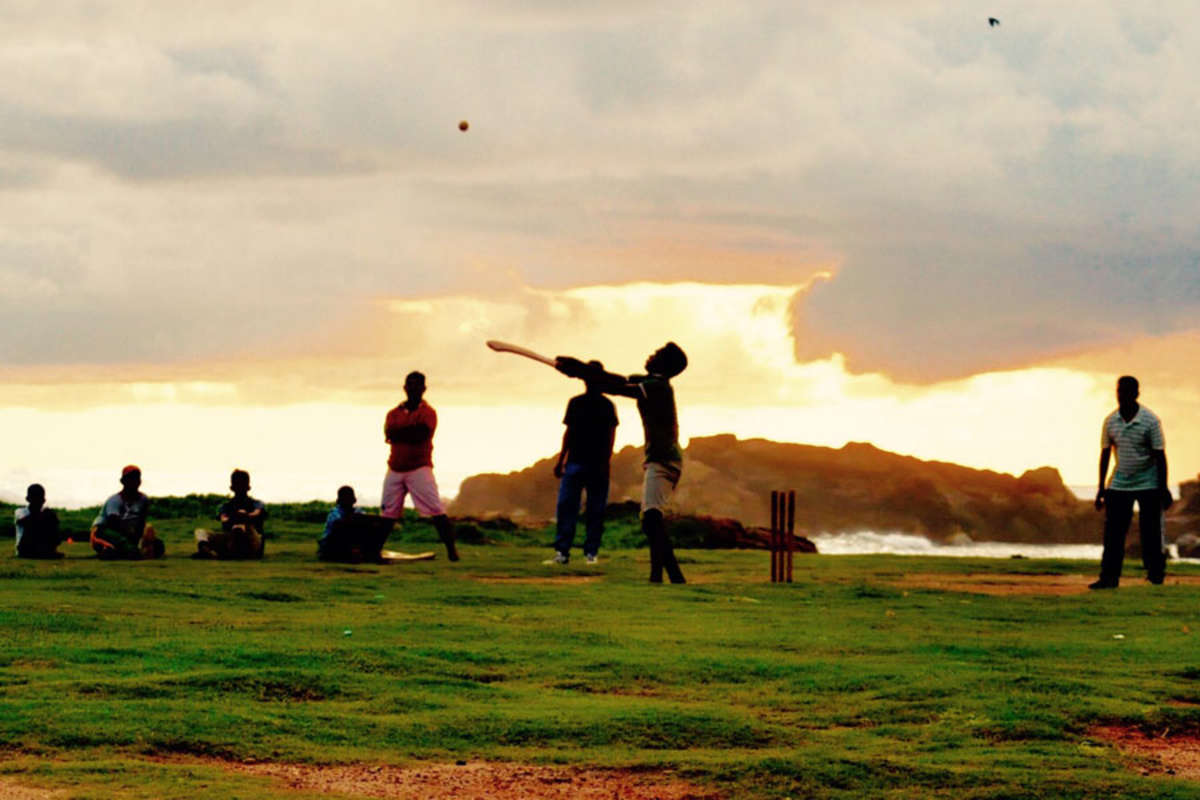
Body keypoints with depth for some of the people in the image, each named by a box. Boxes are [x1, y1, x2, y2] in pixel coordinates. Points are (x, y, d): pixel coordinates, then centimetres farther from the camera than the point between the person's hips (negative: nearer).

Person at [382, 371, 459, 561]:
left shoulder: (428, 413, 1)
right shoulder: (394, 414, 13)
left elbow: (421, 435, -14)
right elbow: (389, 435, -6)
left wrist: (400, 432, -7)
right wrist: (412, 430, -12)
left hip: (419, 468, -4)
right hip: (395, 470, 4)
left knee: (436, 511, -13)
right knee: (387, 514, 5)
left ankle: (451, 549, -15)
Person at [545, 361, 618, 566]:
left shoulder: (607, 406, 4)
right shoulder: (575, 403, 13)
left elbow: (610, 435, -2)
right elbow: (569, 432, 16)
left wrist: (605, 462, -14)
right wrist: (561, 460, 11)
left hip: (598, 464, -2)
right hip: (575, 461, 2)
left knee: (596, 510, -1)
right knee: (566, 506, -6)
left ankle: (591, 552, 4)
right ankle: (562, 551, -6)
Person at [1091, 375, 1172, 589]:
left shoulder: (1150, 421, -9)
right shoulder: (1111, 421, 3)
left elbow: (1160, 455, -7)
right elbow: (1105, 454, 9)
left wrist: (1163, 489, -10)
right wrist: (1101, 488, 8)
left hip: (1148, 484, -3)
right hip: (1119, 484, 4)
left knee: (1151, 533, -1)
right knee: (1113, 532, -4)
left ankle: (1156, 575, 11)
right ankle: (1109, 577, -5)